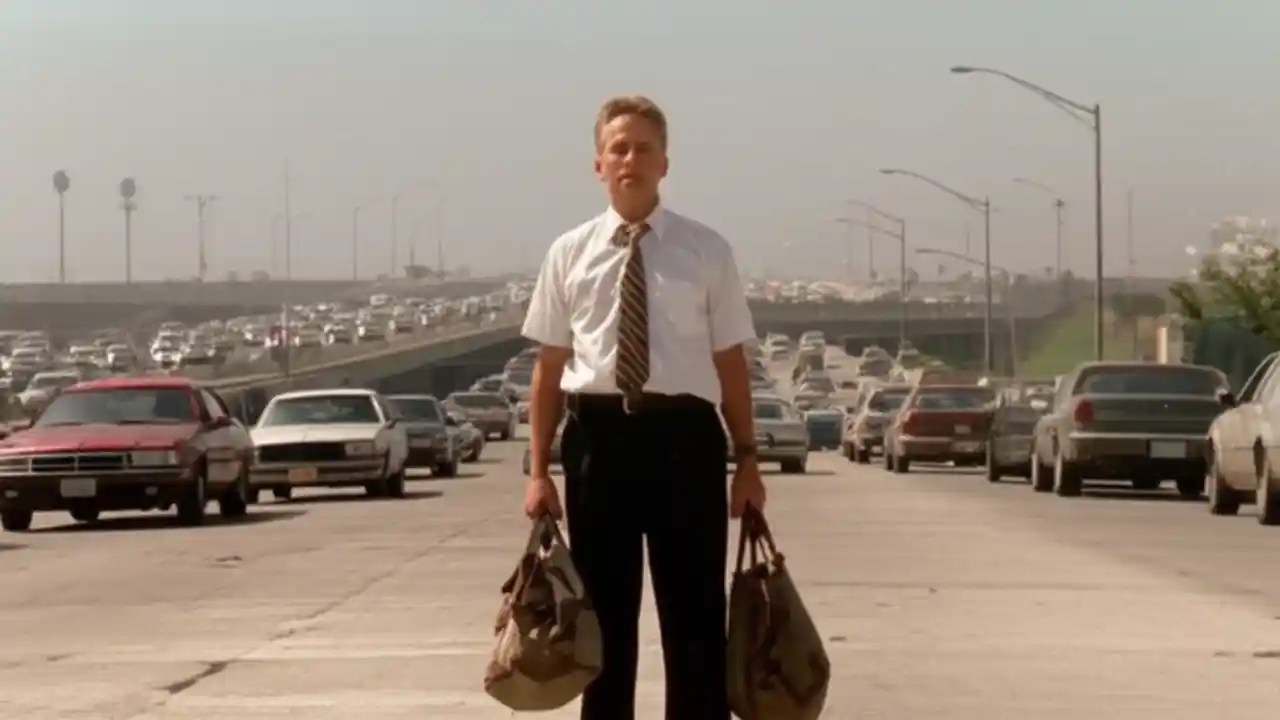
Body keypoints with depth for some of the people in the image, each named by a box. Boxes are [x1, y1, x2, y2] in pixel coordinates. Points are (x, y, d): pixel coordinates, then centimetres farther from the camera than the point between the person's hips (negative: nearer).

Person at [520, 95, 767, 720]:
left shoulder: (706, 250, 3)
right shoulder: (570, 252, 5)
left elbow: (730, 359, 5)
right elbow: (549, 365, 6)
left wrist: (747, 458, 1)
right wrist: (538, 470, 3)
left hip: (685, 434, -1)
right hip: (599, 435, 1)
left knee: (695, 615, 6)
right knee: (604, 615, 10)